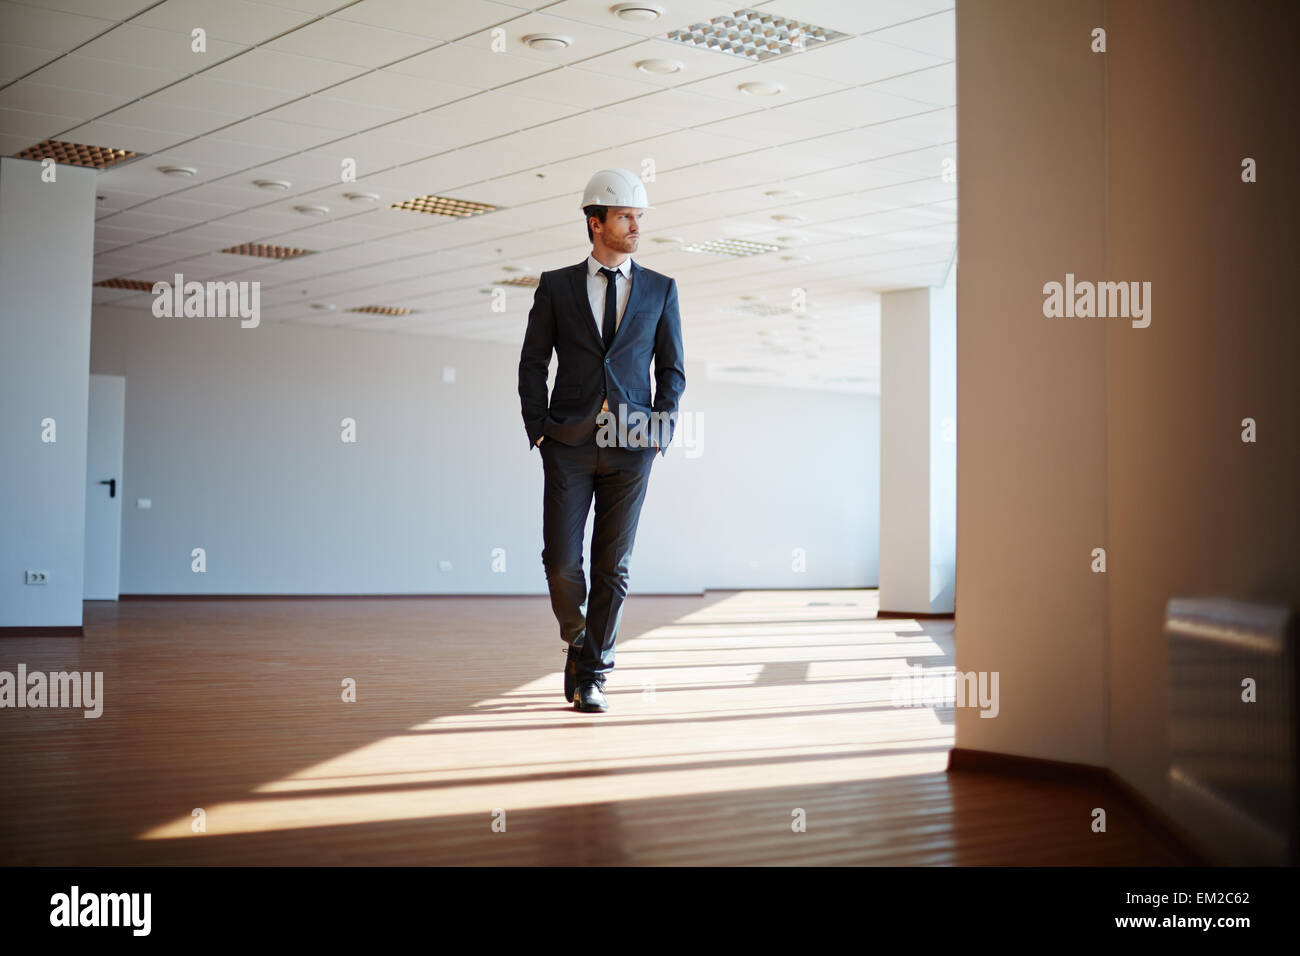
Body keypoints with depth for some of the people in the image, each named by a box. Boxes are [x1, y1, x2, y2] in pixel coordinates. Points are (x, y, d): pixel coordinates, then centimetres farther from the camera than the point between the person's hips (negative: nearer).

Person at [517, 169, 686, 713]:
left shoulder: (660, 290, 10)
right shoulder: (556, 286, 7)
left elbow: (672, 369, 12)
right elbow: (533, 363, 8)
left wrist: (662, 432, -1)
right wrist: (538, 429, -3)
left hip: (631, 447, 1)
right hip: (570, 445, 0)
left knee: (613, 566, 0)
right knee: (561, 562, -4)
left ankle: (592, 676, 10)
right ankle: (579, 644, 23)